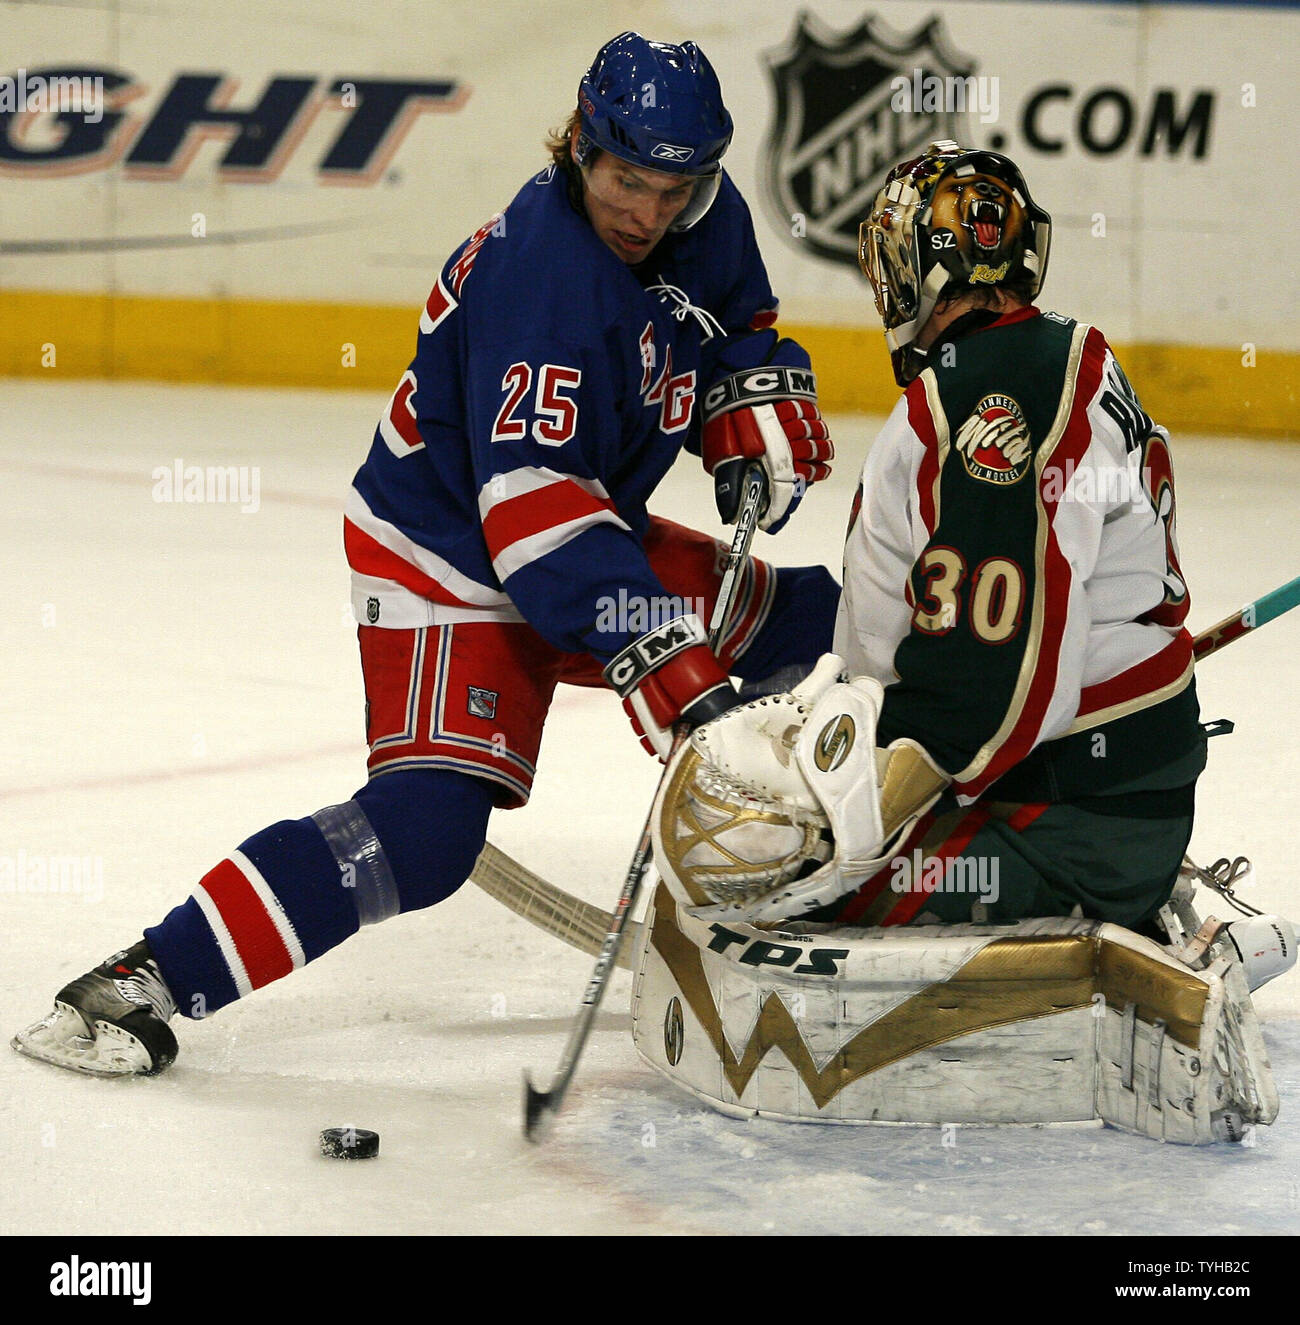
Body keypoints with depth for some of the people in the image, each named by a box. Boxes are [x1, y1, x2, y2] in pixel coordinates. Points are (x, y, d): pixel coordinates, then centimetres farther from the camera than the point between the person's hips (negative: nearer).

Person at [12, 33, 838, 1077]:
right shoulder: (542, 271, -29)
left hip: (594, 533, 9)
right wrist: (647, 647, -42)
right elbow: (534, 503, -35)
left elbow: (737, 325, 20)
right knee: (423, 830, -25)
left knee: (807, 631, 13)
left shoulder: (706, 219, -3)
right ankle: (138, 984, -23)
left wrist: (760, 399, -4)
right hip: (450, 558, -9)